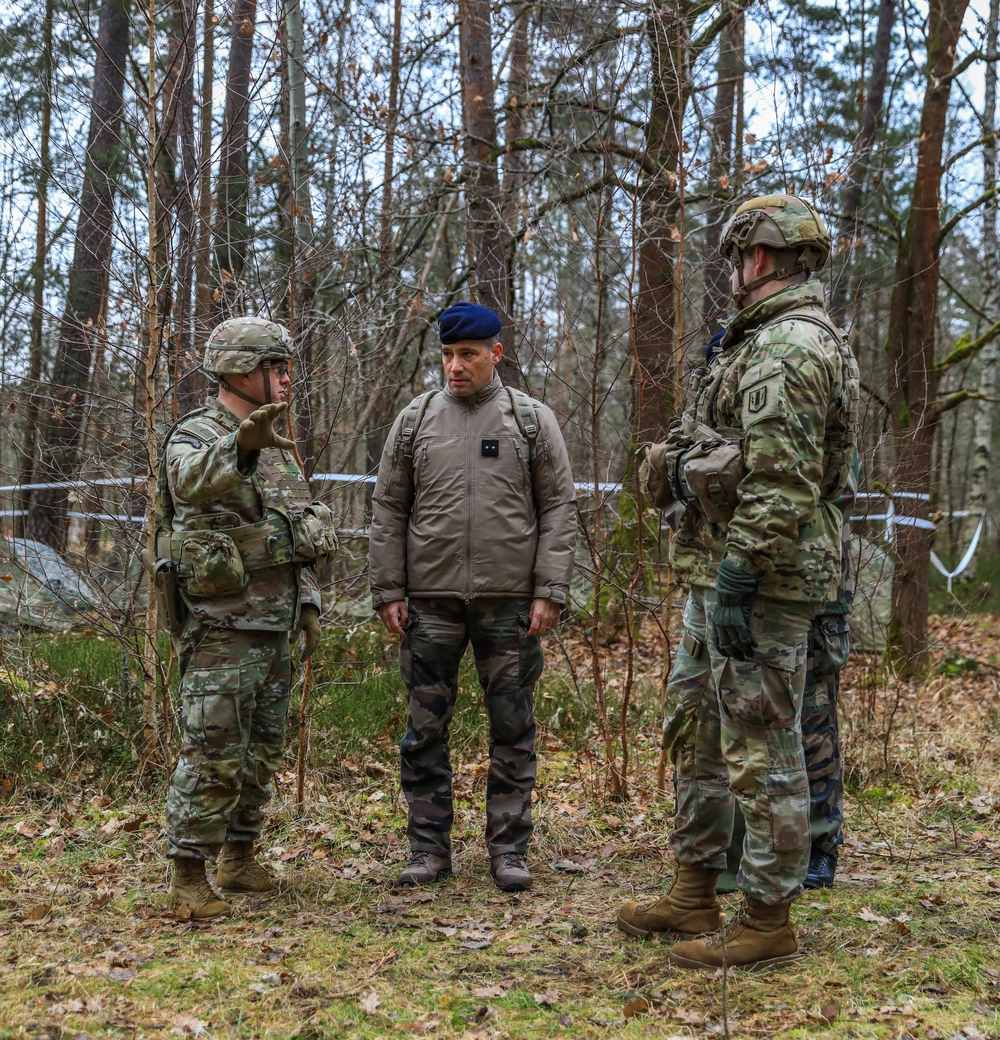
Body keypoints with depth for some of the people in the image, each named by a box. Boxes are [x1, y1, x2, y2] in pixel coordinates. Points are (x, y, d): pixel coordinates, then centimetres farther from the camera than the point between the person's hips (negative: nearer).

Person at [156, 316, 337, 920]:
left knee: (261, 752, 13)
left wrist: (309, 603, 15)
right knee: (213, 755, -8)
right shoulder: (196, 436, -10)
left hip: (275, 624, 8)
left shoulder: (278, 447, 16)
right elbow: (191, 481, -36)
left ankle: (240, 860, 25)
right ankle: (189, 878, -1)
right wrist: (241, 445, -54)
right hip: (221, 626, -8)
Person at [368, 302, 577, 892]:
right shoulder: (415, 421, 7)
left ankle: (509, 849, 14)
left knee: (512, 727, 4)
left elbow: (559, 509, 1)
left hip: (509, 601, -1)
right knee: (426, 727, 5)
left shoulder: (532, 420, 3)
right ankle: (430, 848, 16)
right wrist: (388, 591, 1)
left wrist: (550, 593, -7)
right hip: (431, 600, 1)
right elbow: (388, 511, 8)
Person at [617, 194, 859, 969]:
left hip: (757, 583, -11)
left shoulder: (790, 347, -17)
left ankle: (768, 921, 8)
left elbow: (780, 485, -24)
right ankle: (696, 897, 28)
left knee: (762, 751, -3)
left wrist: (737, 583, -24)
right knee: (696, 733, 17)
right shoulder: (763, 342, 18)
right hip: (717, 576, 11)